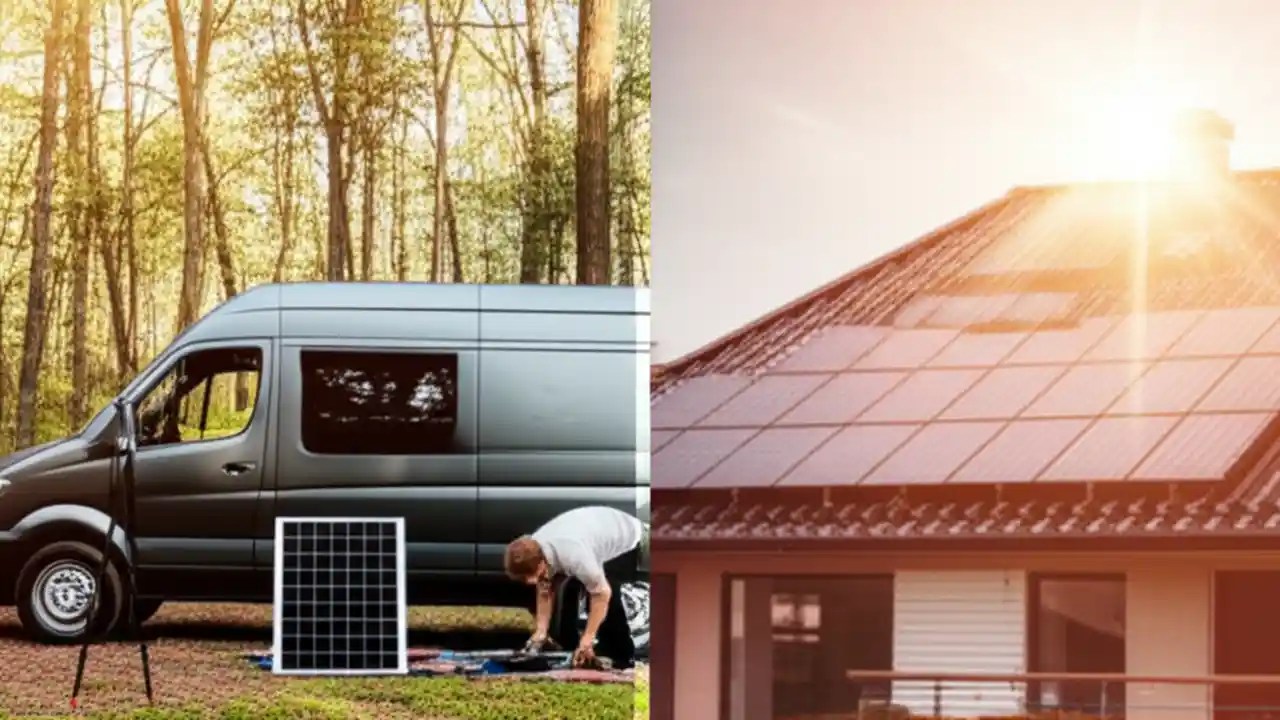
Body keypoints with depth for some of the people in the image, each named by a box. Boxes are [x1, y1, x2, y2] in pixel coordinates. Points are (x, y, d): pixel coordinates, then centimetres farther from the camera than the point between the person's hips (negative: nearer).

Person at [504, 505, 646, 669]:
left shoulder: (572, 555, -44)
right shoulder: (534, 552, -19)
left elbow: (602, 593, -35)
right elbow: (545, 591, -4)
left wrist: (587, 640, -30)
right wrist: (540, 632, -10)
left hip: (627, 540, -8)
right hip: (599, 533, 8)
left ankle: (622, 659, -8)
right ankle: (567, 649, 13)